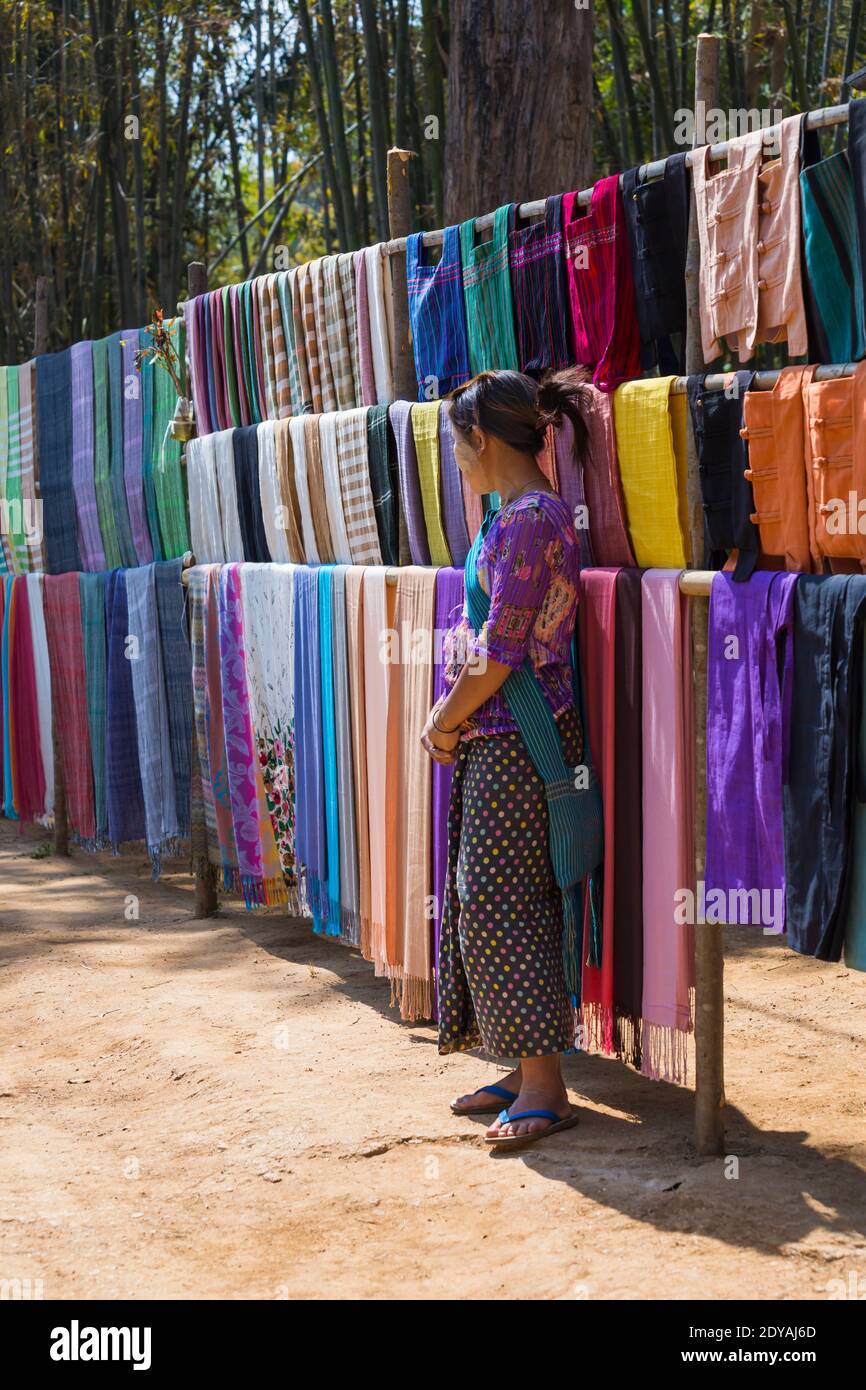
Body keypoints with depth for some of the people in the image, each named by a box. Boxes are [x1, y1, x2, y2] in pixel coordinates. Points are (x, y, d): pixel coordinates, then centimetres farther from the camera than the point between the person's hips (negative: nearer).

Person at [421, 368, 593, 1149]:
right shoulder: (520, 515, 14)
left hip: (516, 746, -10)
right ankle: (529, 1071, 20)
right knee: (489, 903, 13)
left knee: (505, 906, -7)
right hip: (493, 743, 10)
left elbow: (500, 653, -18)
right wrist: (449, 719, 9)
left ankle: (546, 1090, -2)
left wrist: (446, 724, -7)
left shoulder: (528, 520, -17)